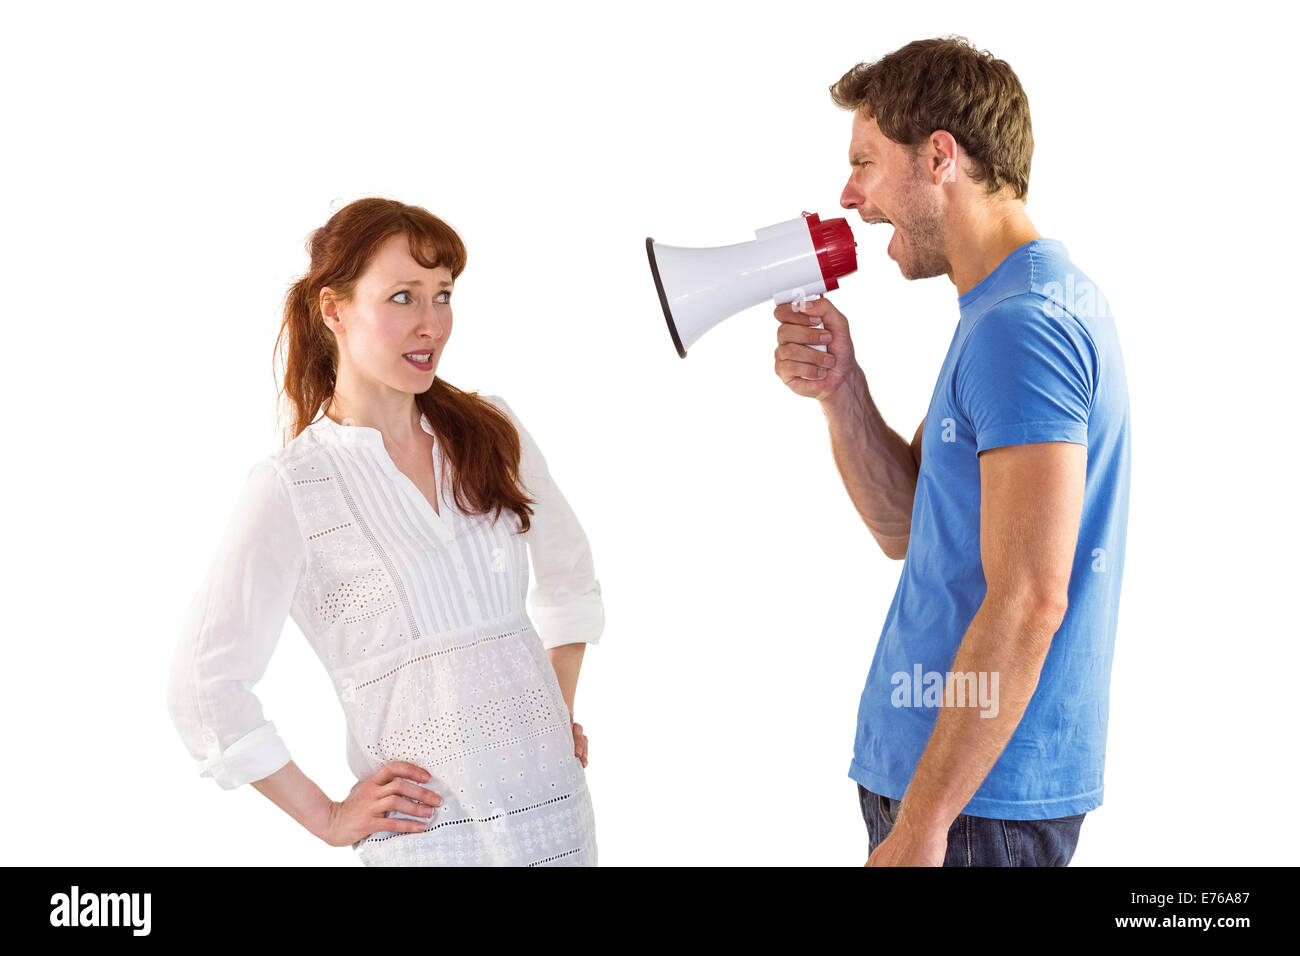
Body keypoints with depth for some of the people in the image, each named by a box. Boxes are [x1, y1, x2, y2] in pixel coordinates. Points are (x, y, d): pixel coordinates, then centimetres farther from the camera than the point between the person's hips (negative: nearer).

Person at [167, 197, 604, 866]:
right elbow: (205, 689, -7)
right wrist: (328, 819, -5)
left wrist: (559, 711, 13)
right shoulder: (290, 488, -9)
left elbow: (569, 577, 20)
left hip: (557, 805, 4)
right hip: (430, 831, -4)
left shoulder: (490, 432, 4)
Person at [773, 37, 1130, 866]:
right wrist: (840, 388, 0)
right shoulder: (1022, 305, 14)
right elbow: (907, 527, 15)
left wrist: (921, 822, -23)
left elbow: (1028, 600, -25)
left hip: (978, 796, -9)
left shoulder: (1020, 326, -18)